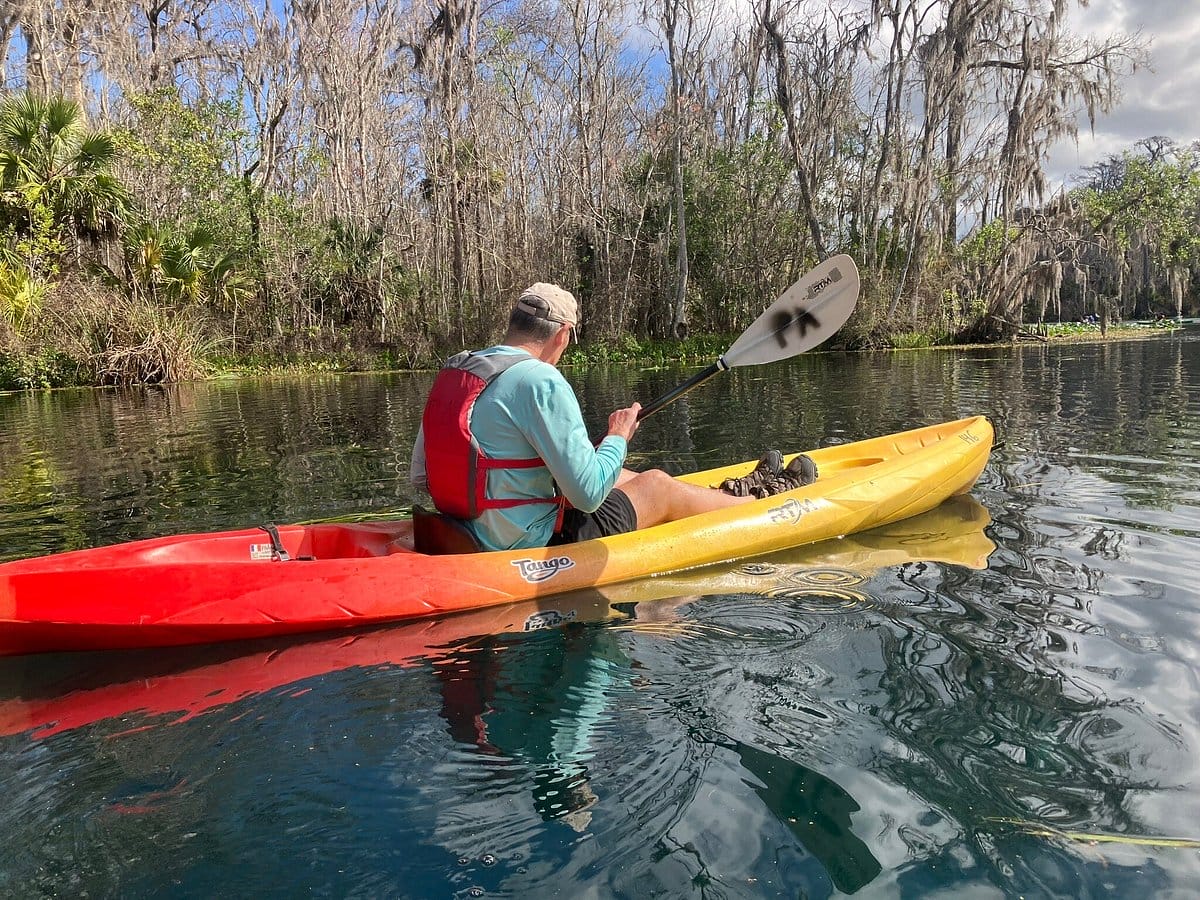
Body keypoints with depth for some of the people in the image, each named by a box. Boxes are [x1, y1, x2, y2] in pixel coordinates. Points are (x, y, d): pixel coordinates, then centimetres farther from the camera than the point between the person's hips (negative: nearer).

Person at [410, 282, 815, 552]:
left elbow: (420, 477, 8)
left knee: (622, 478, 23)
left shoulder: (451, 371, 3)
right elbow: (588, 493, -25)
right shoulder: (540, 381, -23)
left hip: (473, 537, 8)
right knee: (658, 487, 10)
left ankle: (729, 494, 42)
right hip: (533, 547, -8)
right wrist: (618, 437, -5)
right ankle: (765, 499, 35)